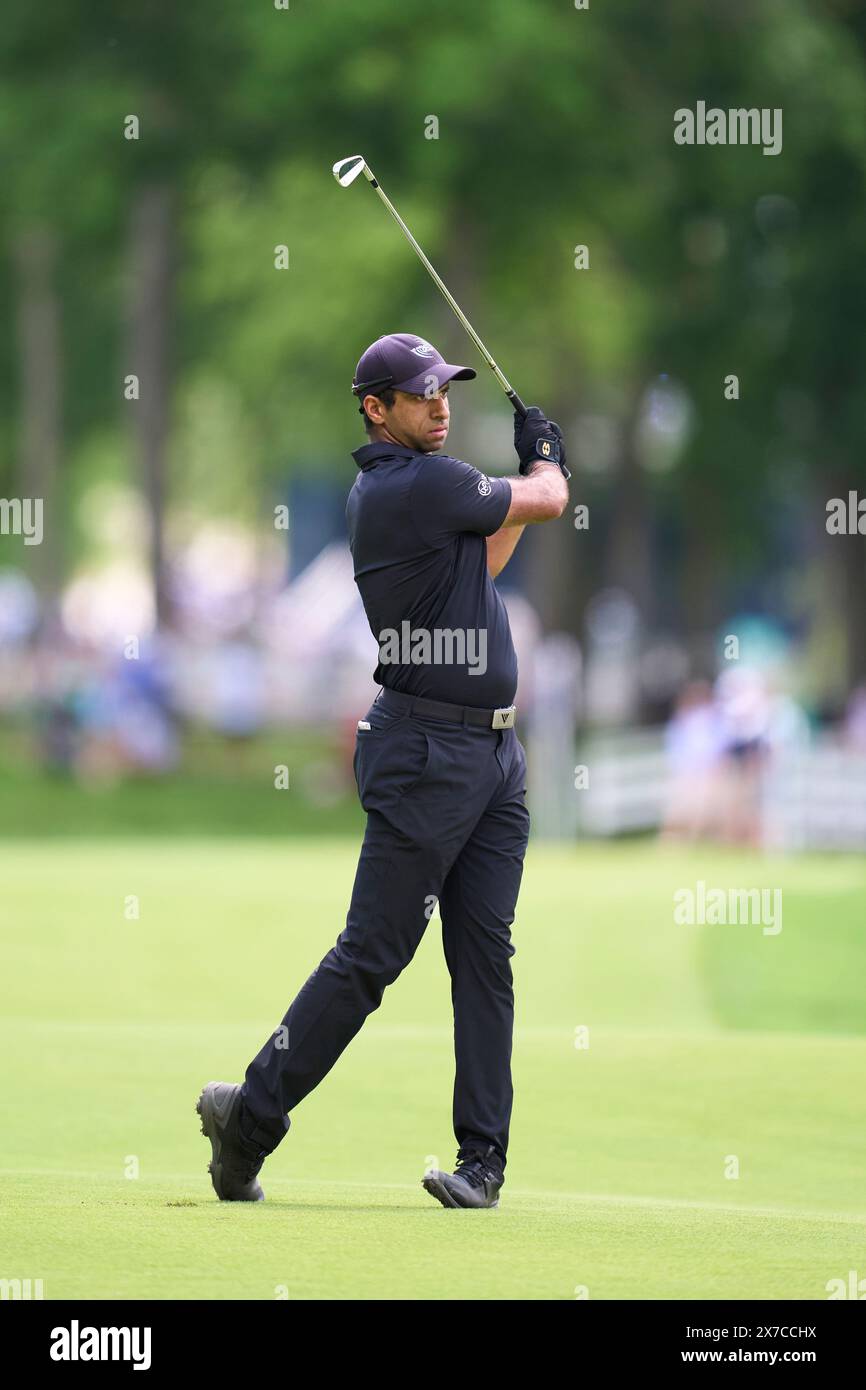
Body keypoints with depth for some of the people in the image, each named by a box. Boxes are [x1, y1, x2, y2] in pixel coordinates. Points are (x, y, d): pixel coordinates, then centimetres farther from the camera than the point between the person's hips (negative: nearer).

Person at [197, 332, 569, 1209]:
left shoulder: (378, 493, 14)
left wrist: (523, 489, 25)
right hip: (426, 751, -9)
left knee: (485, 955, 4)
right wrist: (542, 459, 21)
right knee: (372, 954, -7)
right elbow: (549, 502, -1)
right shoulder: (426, 484, -15)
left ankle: (483, 1158, 3)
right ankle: (252, 1113, 2)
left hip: (493, 756, 9)